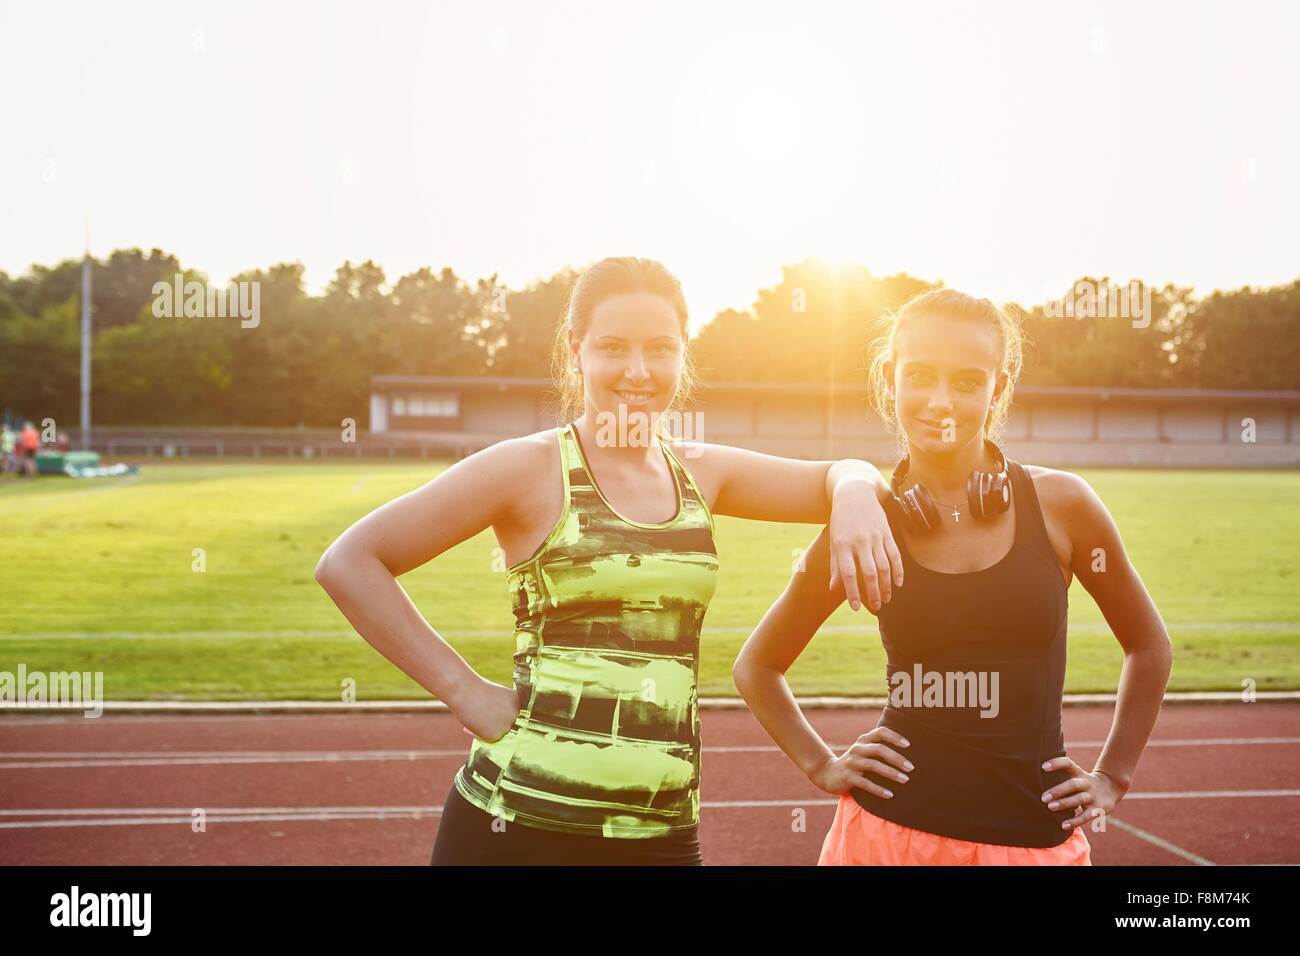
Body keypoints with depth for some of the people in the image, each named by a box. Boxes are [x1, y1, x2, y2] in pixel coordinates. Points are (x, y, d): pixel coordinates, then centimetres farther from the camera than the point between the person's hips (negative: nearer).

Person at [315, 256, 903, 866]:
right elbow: (349, 563, -8)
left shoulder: (701, 472, 8)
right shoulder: (530, 468, -7)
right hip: (517, 824, -4)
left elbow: (837, 474, 18)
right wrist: (465, 690, -11)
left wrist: (855, 495, -5)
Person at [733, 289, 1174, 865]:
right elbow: (756, 667, 9)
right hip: (891, 830, 0)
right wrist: (822, 768, 1)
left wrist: (1113, 778, 7)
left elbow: (1149, 646, 10)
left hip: (1034, 838, 0)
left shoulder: (1060, 504, -5)